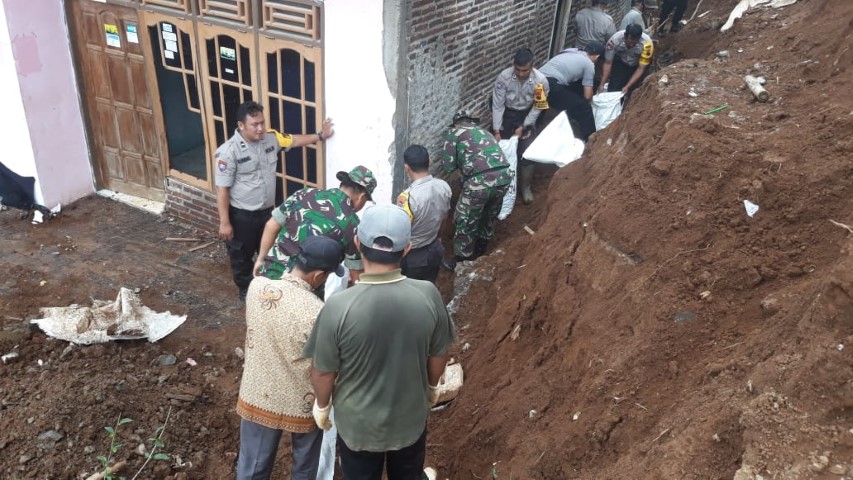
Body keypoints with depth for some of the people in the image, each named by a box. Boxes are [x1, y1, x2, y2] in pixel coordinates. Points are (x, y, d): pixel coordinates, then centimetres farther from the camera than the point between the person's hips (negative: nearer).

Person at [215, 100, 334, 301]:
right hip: (241, 214, -5)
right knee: (241, 254, 16)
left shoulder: (271, 138, -7)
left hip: (267, 210, 6)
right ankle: (245, 288, 38)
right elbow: (222, 189, -20)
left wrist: (320, 135, 11)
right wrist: (224, 222, -19)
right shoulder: (229, 151, -23)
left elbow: (293, 140, 14)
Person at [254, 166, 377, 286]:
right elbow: (355, 271, 0)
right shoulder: (352, 224, -8)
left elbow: (271, 226, 4)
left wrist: (261, 259, 14)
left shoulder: (306, 195, 1)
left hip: (270, 273, 5)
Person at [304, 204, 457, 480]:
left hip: (357, 422, -1)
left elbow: (324, 372, -16)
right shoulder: (428, 295, -23)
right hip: (411, 417, 2)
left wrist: (321, 406, 6)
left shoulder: (338, 307, -30)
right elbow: (438, 355, -7)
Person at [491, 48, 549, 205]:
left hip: (527, 115, 0)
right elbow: (498, 105, -18)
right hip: (507, 113, 0)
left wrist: (523, 127, -15)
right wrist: (496, 131, -20)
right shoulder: (503, 77, -25)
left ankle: (525, 186, 11)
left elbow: (537, 107, -12)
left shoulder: (541, 80, -24)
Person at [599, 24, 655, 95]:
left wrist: (627, 87, -33)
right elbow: (608, 63, -19)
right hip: (620, 63, 1)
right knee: (613, 90, -9)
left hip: (637, 65, -1)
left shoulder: (647, 43, -35)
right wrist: (602, 84, -25)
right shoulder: (614, 40, -33)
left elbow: (641, 68, -26)